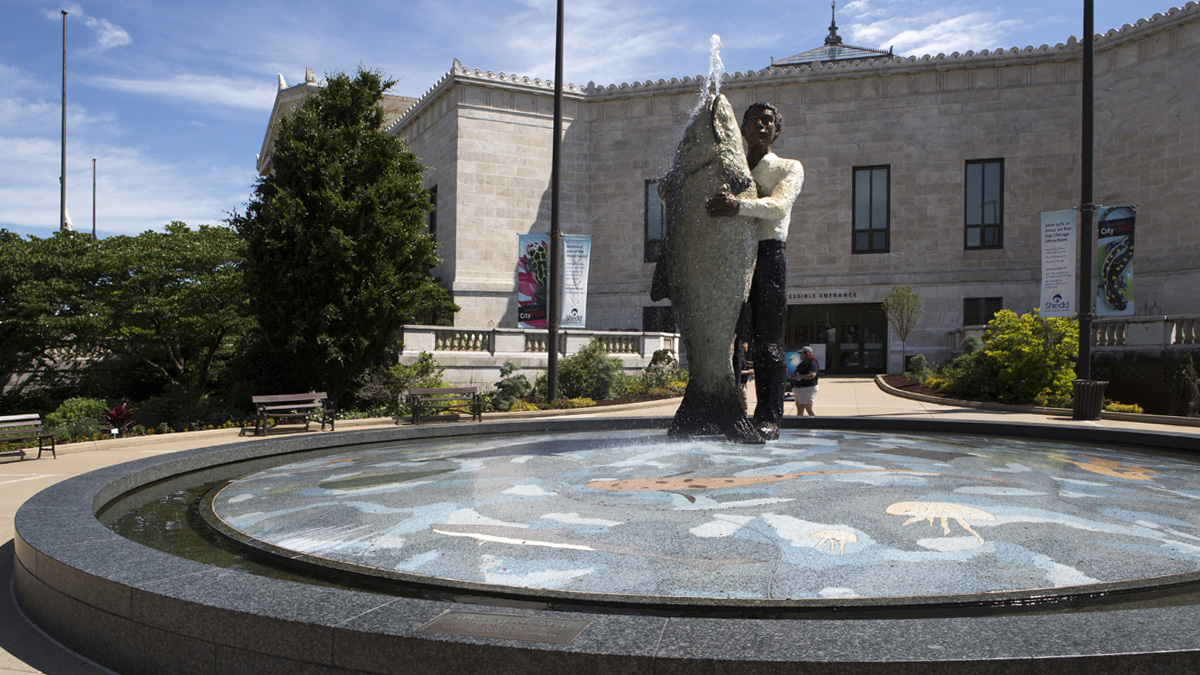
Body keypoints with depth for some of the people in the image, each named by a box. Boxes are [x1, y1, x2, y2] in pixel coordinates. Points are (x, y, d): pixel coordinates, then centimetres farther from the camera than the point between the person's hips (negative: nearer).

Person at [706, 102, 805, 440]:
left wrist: (740, 205, -29)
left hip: (768, 252, -3)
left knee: (768, 339, -9)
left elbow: (779, 206, -9)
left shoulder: (789, 168, 13)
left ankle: (769, 417, -8)